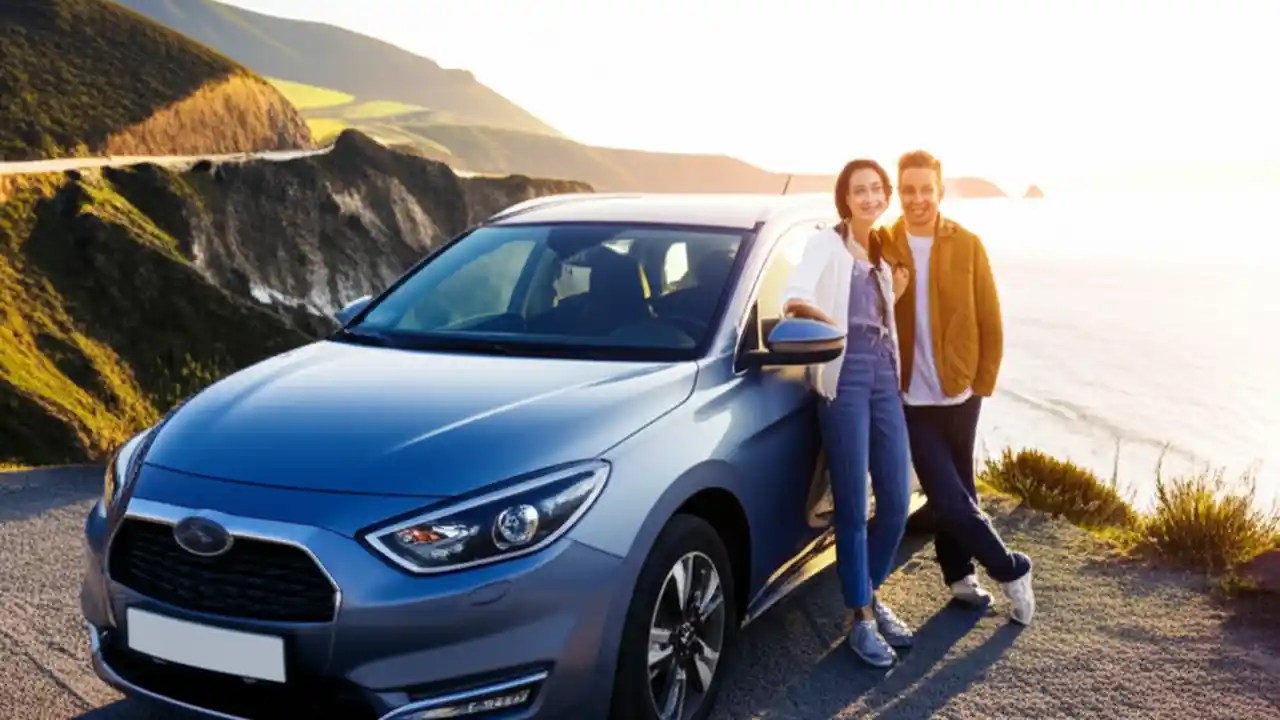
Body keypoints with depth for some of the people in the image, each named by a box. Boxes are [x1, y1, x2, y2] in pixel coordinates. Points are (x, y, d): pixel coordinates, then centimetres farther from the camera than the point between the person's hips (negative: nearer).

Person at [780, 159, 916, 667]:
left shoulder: (882, 254, 18)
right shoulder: (826, 244, -1)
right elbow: (794, 294, -20)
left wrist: (895, 298, 10)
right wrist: (804, 310, -39)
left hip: (885, 377, 6)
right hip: (845, 378, -6)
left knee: (895, 502, 5)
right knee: (853, 506, -5)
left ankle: (870, 595, 25)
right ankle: (862, 618, 6)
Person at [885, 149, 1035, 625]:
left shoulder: (967, 245, -2)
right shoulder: (883, 246, -4)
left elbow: (990, 321, 2)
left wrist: (983, 383, 0)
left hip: (960, 393, 1)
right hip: (912, 399, -1)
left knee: (956, 492, 14)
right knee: (949, 499, -4)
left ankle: (959, 574, 34)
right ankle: (1011, 570, 15)